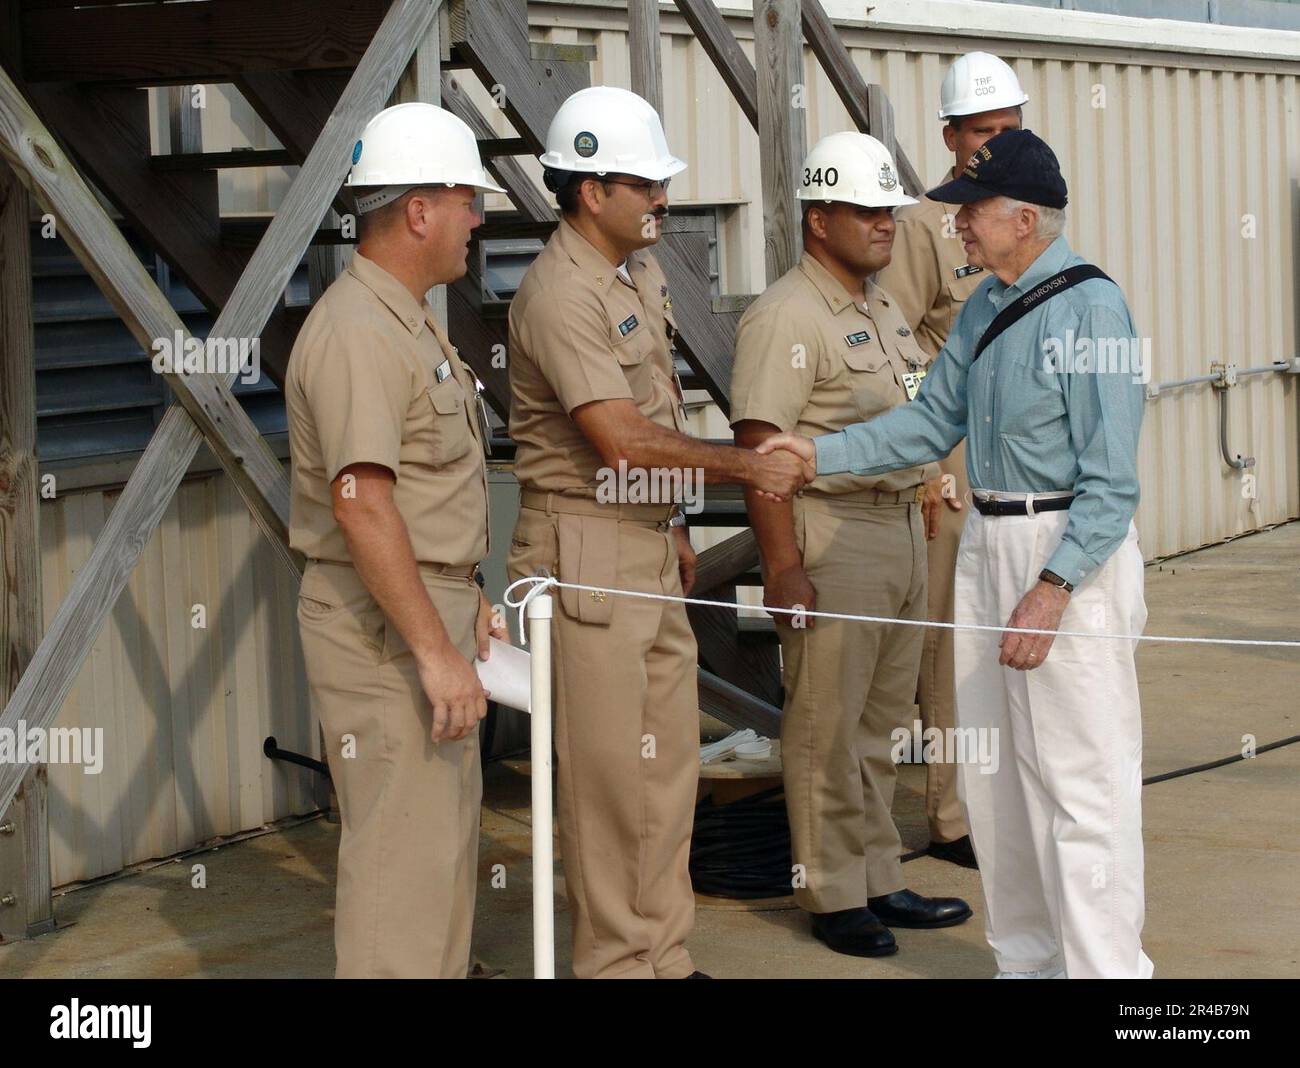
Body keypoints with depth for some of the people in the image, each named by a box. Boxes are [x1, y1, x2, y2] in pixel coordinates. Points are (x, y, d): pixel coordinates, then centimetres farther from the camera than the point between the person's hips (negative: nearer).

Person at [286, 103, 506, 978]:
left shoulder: (410, 322, 16)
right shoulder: (357, 333, -19)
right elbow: (362, 505, -27)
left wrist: (467, 601, 21)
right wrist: (434, 650, -26)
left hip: (428, 607, 11)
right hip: (382, 622, -11)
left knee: (447, 833, 17)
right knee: (405, 849, -7)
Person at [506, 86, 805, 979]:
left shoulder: (639, 274, 13)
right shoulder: (562, 295, -18)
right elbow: (624, 442, -24)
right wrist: (746, 466, -16)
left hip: (649, 545, 9)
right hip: (588, 555, -9)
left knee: (668, 760, 12)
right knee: (609, 771, -2)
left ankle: (666, 955, 21)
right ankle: (617, 962, 7)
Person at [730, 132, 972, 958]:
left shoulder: (884, 308, 16)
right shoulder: (787, 316, -13)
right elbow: (760, 446, -18)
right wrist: (782, 568, -22)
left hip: (902, 525, 9)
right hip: (832, 533, -9)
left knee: (884, 720, 14)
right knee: (828, 726, -1)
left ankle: (879, 881, 24)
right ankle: (834, 896, 8)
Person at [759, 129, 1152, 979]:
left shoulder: (1090, 307, -16)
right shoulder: (985, 307, 11)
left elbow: (1111, 478, -19)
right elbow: (932, 423, 15)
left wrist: (1053, 587, -24)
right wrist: (822, 454, 4)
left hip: (1074, 554, -9)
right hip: (989, 545, 9)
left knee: (1083, 781, -6)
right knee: (993, 775, 16)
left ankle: (1103, 966, 1)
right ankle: (1027, 956, 29)